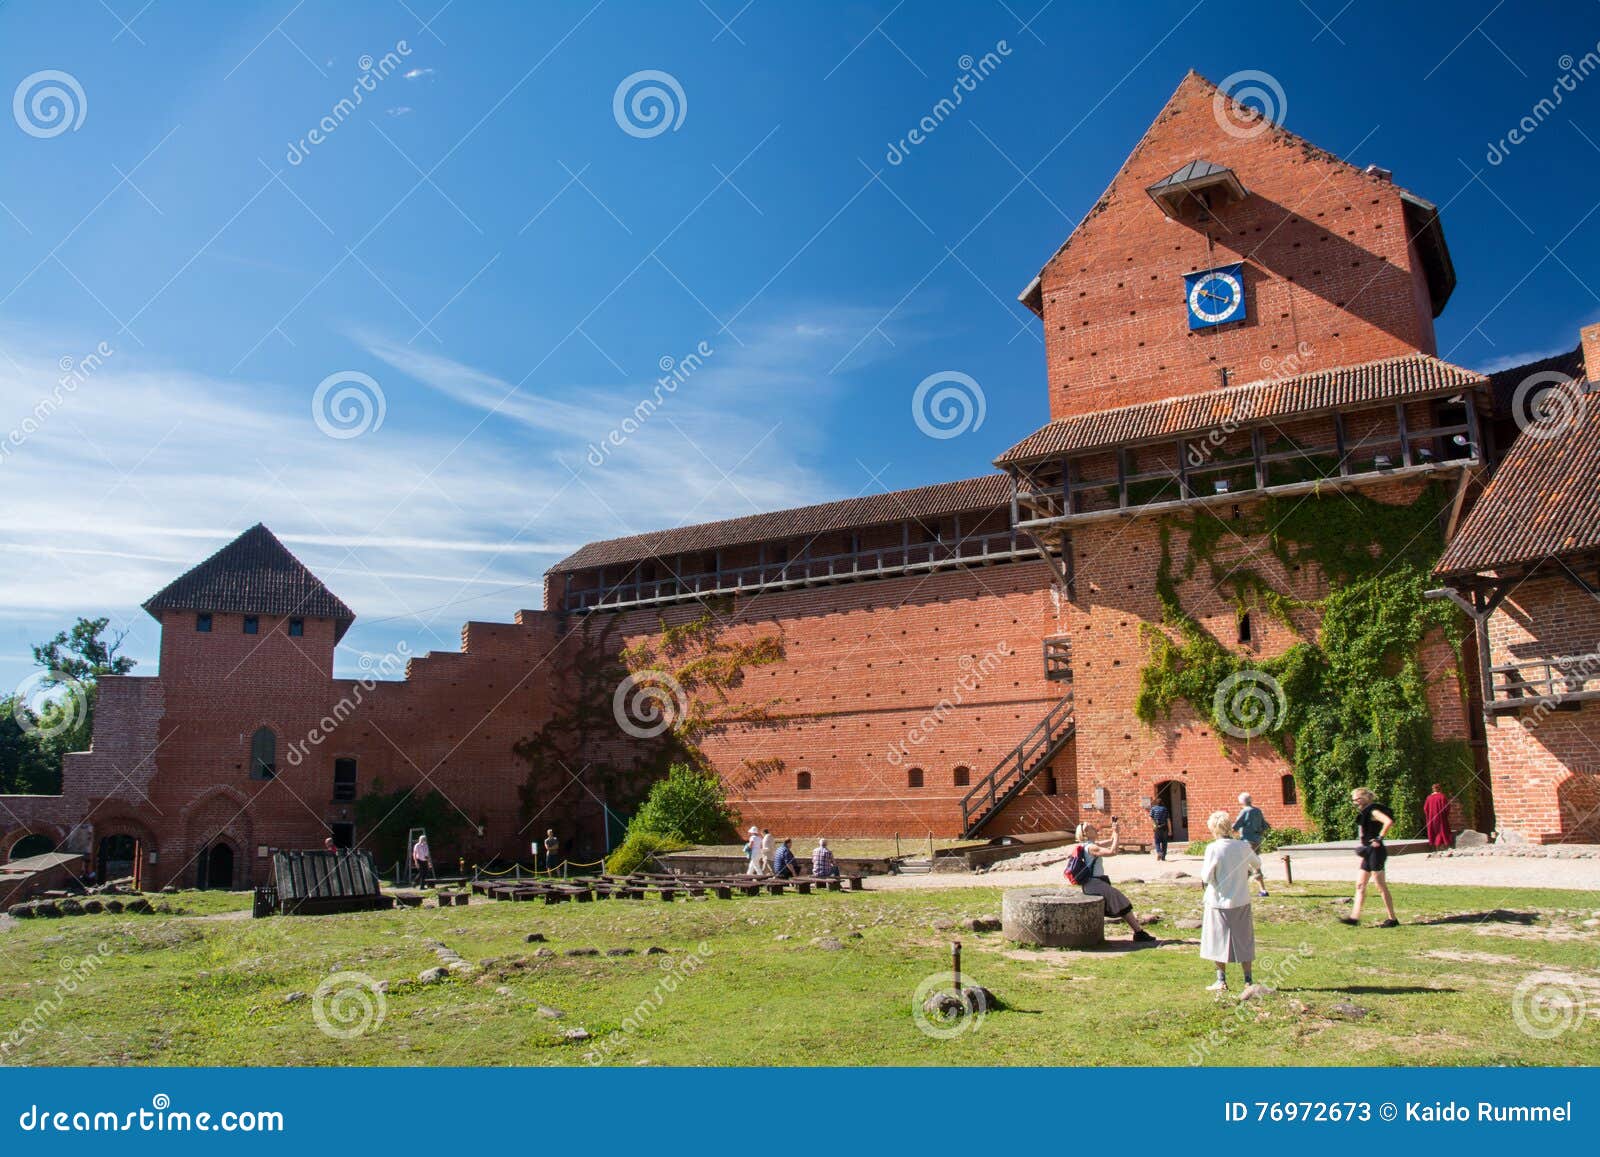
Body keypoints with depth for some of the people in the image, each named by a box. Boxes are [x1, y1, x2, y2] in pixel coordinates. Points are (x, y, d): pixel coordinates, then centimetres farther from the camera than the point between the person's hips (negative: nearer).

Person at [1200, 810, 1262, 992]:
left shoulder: (1213, 848, -17)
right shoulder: (1244, 846, -6)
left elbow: (1207, 877, -16)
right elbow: (1257, 865, 13)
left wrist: (1204, 871, 5)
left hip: (1219, 902, -3)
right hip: (1241, 901, 3)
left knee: (1218, 941, 9)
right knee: (1243, 939, 15)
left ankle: (1221, 981, 13)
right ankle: (1248, 980, 18)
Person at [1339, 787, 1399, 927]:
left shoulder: (1373, 811, -13)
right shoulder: (1364, 813, 15)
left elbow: (1389, 822, -30)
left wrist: (1379, 839, -24)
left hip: (1376, 852, -10)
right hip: (1369, 853, 10)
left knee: (1381, 886, -4)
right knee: (1360, 884, 9)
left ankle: (1393, 919, 4)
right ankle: (1355, 917, 10)